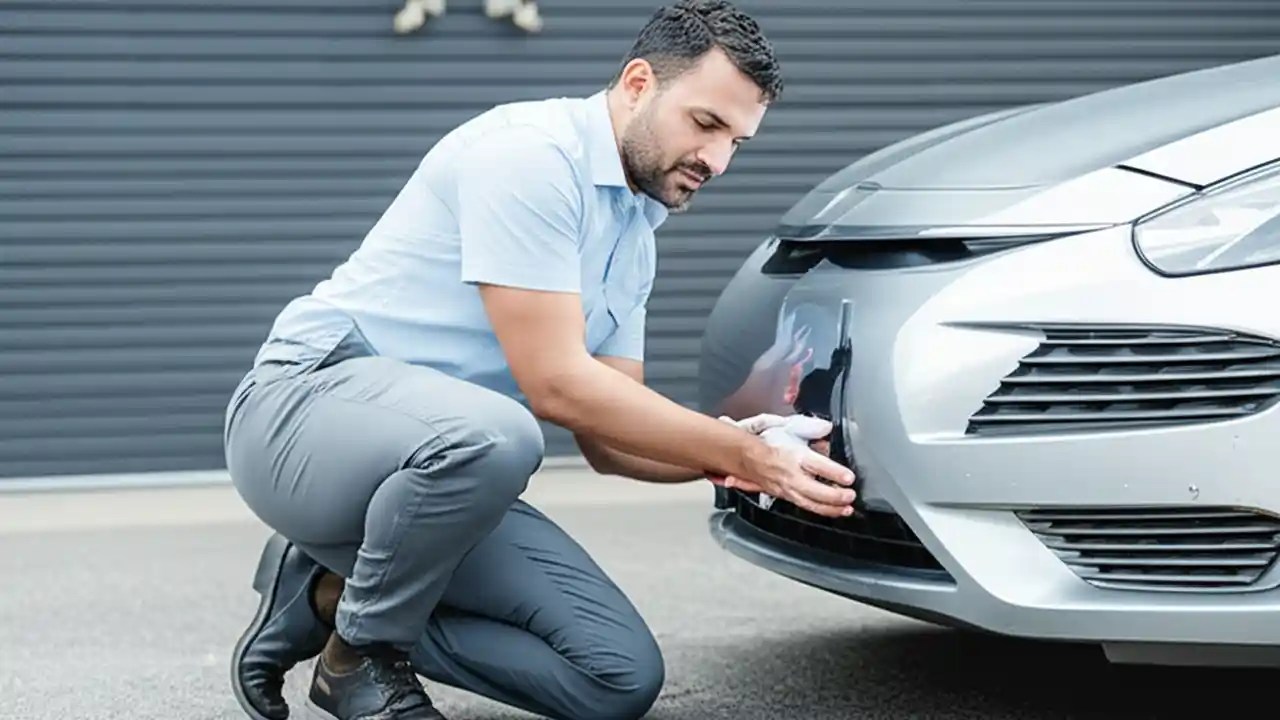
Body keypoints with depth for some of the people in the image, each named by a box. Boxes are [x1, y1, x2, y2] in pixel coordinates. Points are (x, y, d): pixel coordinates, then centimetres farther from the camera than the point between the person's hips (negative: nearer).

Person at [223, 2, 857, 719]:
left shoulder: (633, 236, 12)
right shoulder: (528, 151, -17)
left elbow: (608, 438, 11)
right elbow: (555, 383, -23)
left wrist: (739, 447, -8)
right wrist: (743, 457, -20)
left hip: (440, 467, 9)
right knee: (490, 436, -42)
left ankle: (333, 593, 8)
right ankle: (363, 653, -12)